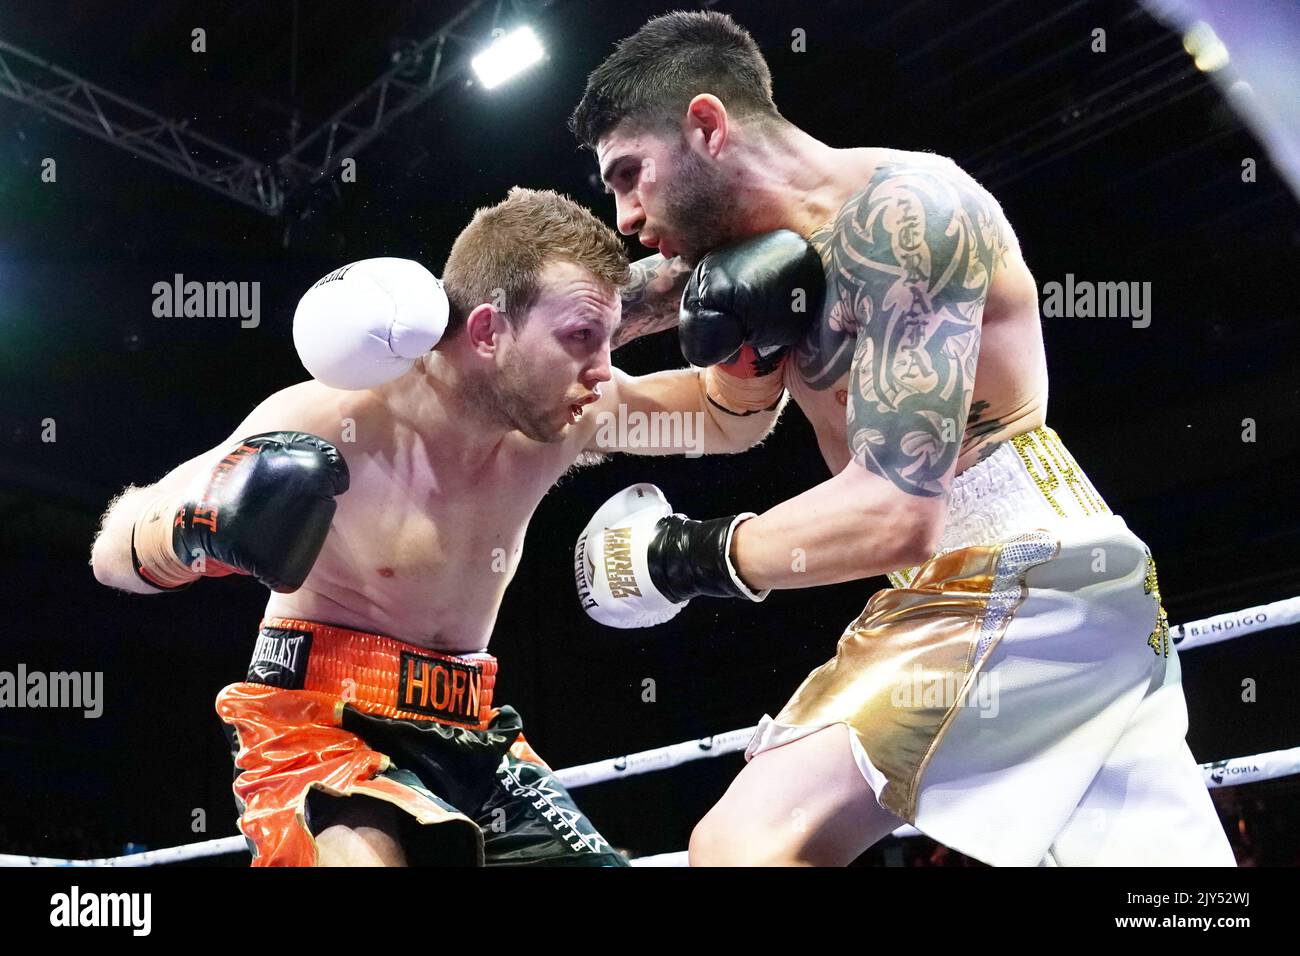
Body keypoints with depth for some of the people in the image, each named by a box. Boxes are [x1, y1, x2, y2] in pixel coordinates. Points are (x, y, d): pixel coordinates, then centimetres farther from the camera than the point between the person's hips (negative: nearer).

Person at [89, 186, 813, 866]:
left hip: (469, 740, 6)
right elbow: (116, 554, -11)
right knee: (363, 854, -35)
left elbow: (733, 421, 12)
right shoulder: (327, 421, -18)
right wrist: (199, 529, -35)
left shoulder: (559, 412, -5)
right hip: (317, 727, -6)